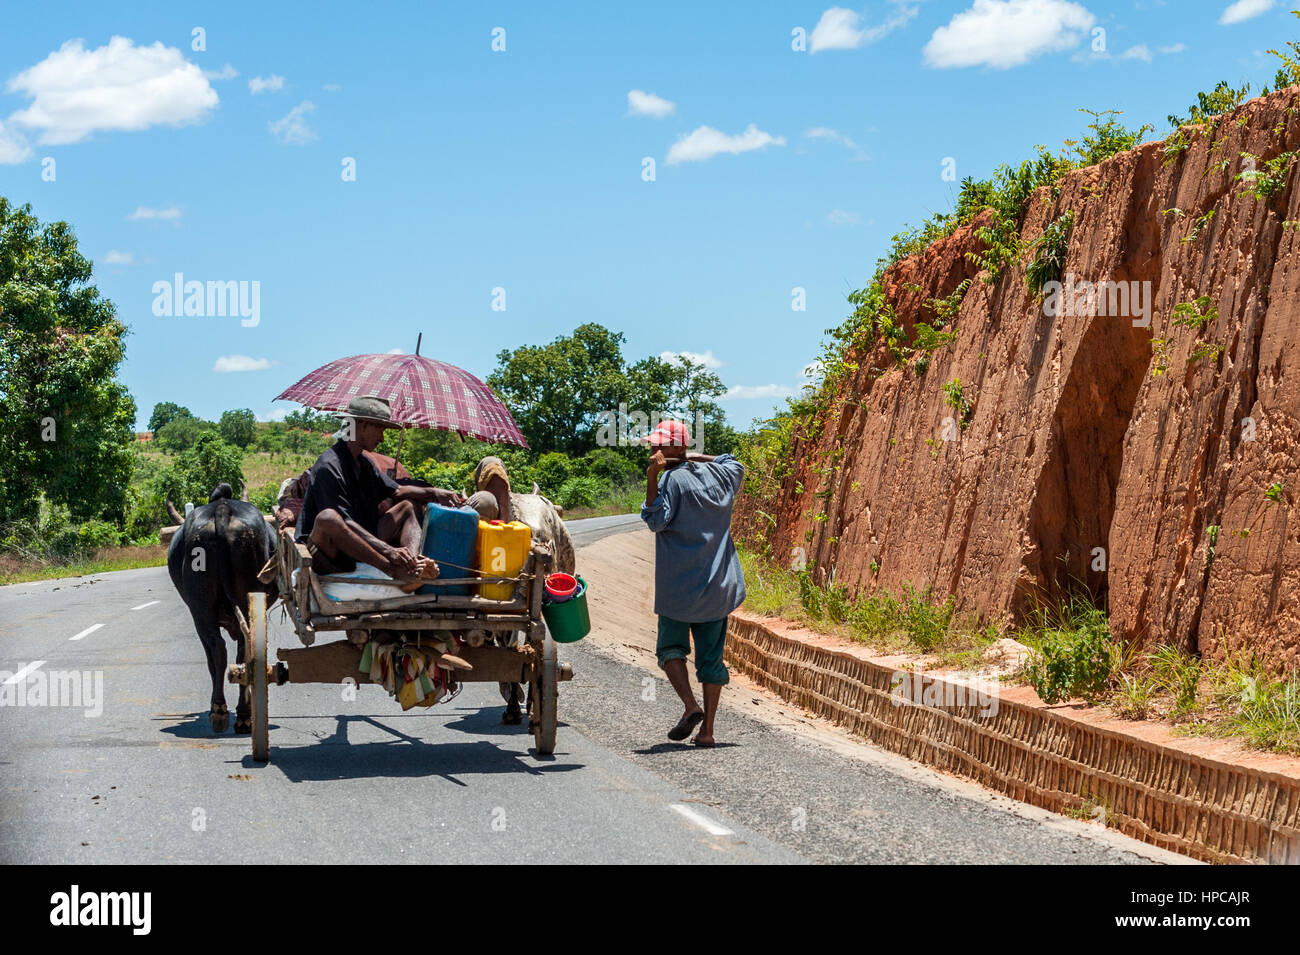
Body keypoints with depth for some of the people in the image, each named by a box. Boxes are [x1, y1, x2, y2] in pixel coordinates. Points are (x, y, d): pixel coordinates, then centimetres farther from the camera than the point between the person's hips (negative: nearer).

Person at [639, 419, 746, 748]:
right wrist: (698, 457, 20)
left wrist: (651, 480, -19)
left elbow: (657, 521, -14)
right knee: (711, 656, 7)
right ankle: (707, 729, 5)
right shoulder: (717, 475, 9)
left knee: (671, 648, 6)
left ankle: (691, 705, -16)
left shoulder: (673, 479, -12)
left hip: (678, 587, -5)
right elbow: (735, 465, 31)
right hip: (718, 586, 5)